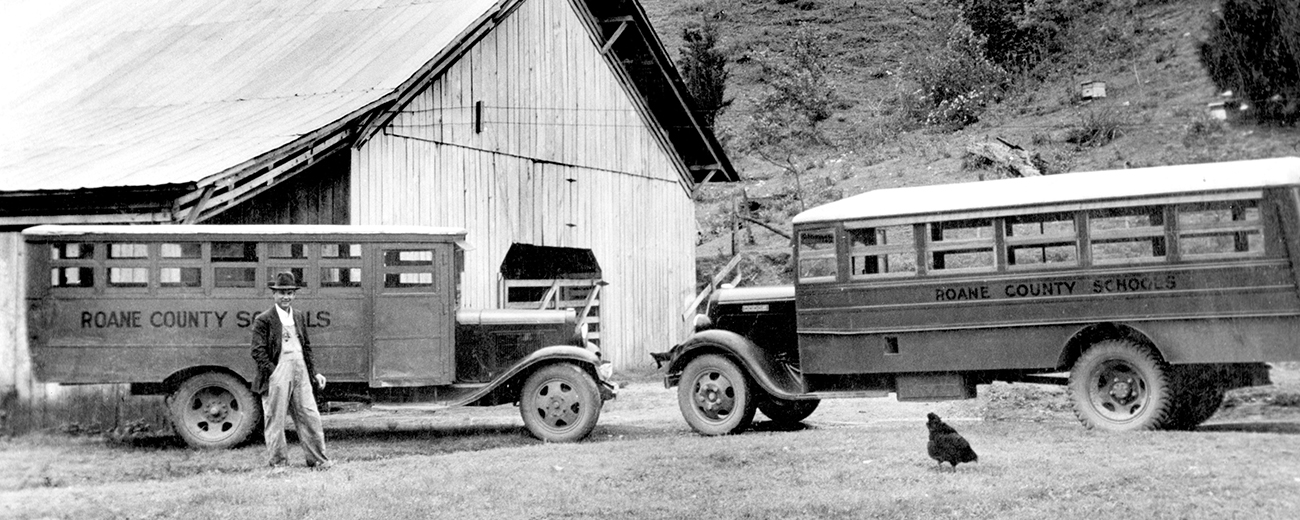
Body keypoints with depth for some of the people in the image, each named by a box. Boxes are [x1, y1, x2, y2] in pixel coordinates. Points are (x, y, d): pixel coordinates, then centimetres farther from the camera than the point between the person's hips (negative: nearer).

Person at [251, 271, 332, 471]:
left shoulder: (300, 316, 15)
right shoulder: (263, 320, -3)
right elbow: (258, 351, -7)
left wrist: (313, 373, 15)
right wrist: (272, 372, -16)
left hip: (300, 372, 5)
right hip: (277, 374, -5)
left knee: (310, 416, 5)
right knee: (275, 418, 2)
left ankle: (317, 459, 13)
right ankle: (277, 462, 11)